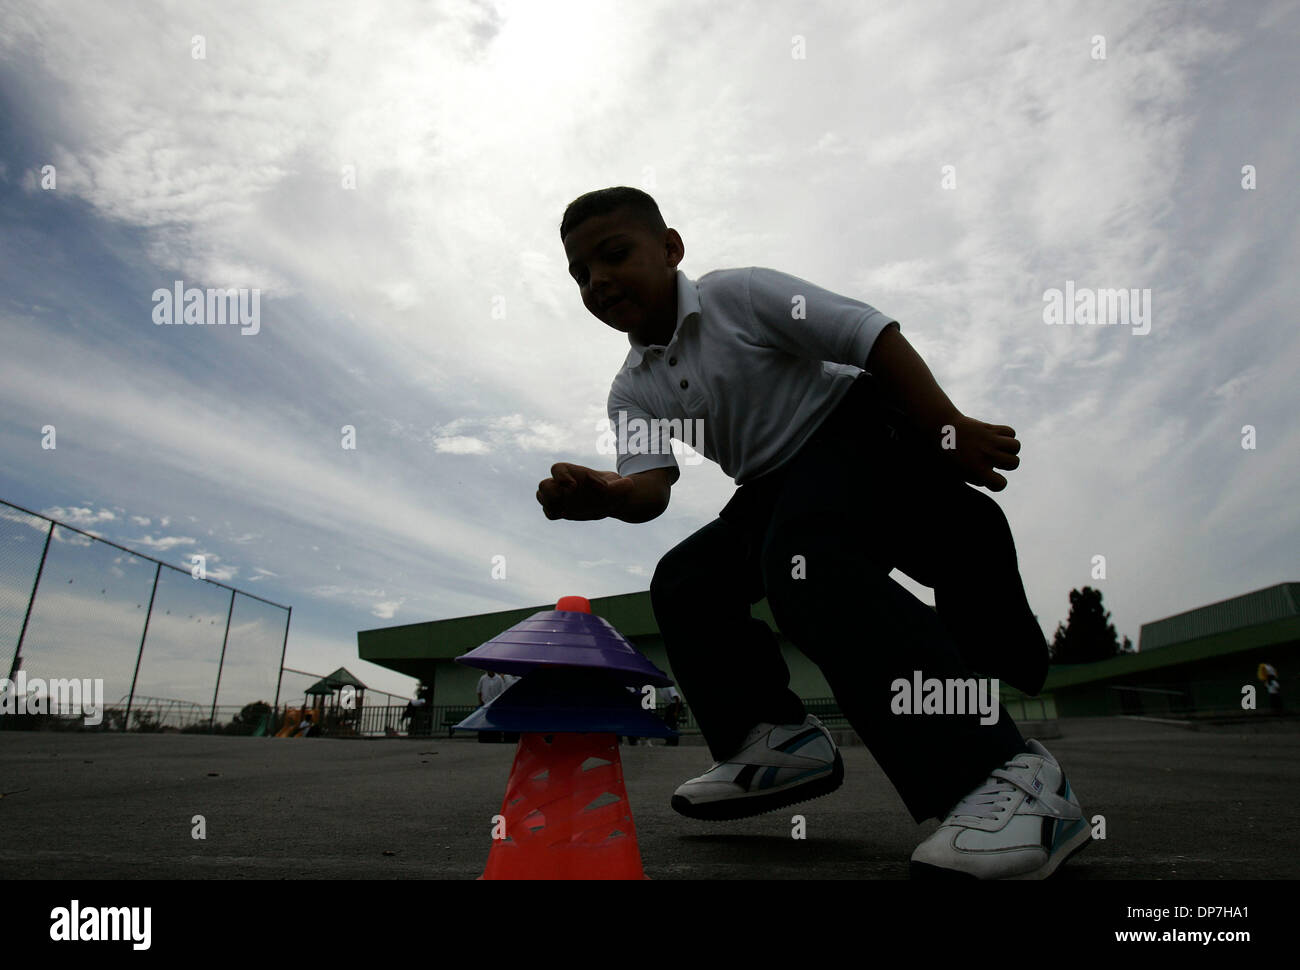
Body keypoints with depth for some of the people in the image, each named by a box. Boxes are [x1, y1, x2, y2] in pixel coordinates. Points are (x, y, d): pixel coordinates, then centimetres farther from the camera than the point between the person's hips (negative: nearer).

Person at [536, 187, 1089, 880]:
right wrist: (605, 496, -35)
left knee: (803, 558, -34)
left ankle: (1007, 774, -38)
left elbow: (873, 335, -14)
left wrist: (949, 429, -20)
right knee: (684, 579, -2)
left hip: (856, 425, -7)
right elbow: (650, 482, -11)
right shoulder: (632, 392, 5)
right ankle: (775, 738, 5)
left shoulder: (737, 293, -10)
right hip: (777, 485, 8)